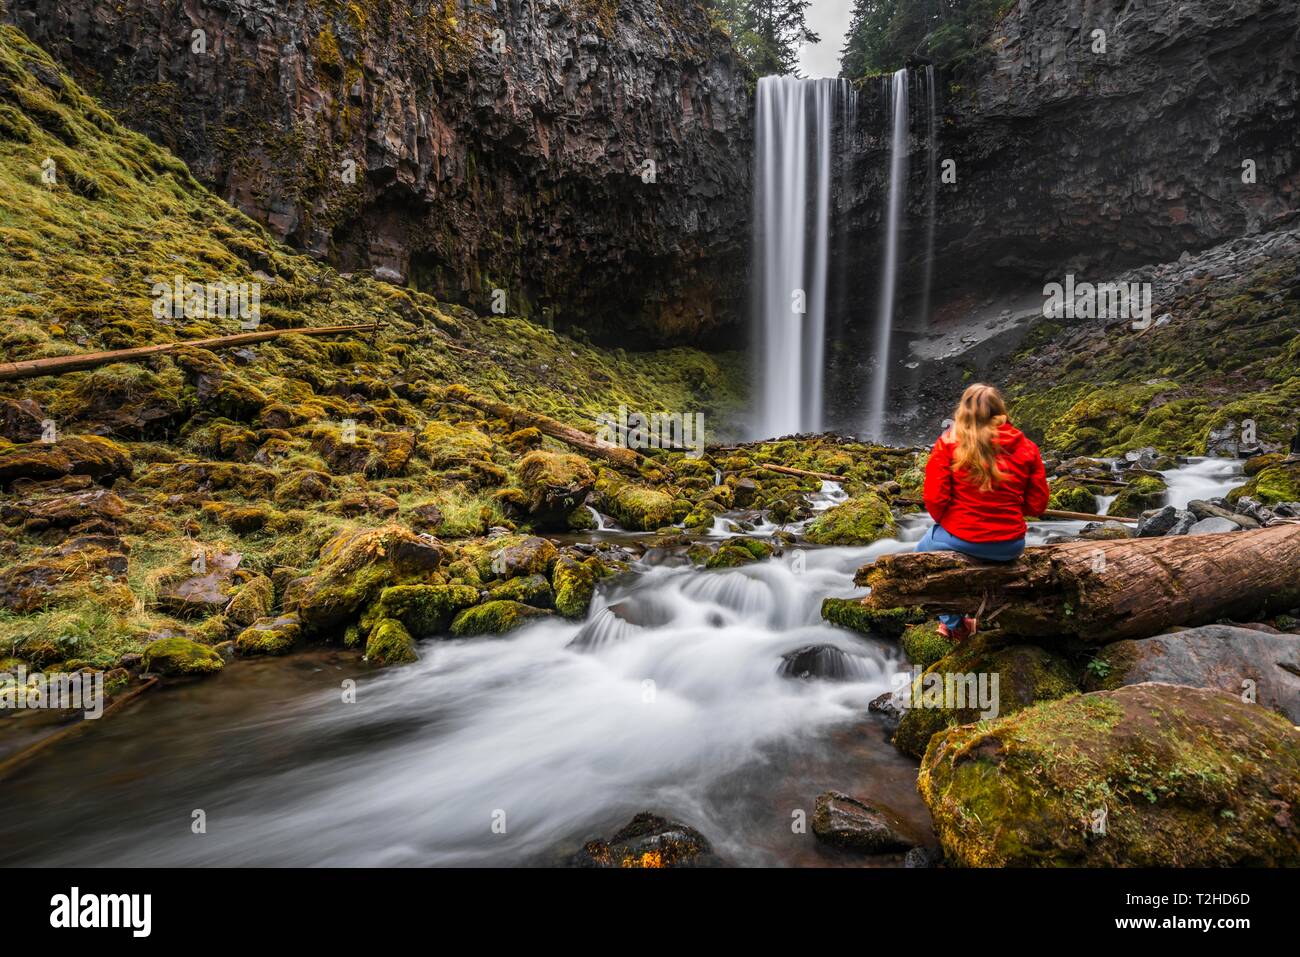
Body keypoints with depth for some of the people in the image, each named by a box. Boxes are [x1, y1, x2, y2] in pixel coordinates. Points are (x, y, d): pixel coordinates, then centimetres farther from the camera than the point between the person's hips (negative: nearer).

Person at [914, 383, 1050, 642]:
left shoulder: (948, 443, -8)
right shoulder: (1026, 447, 0)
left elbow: (934, 499, -12)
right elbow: (1037, 504, 2)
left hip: (959, 539, -3)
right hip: (1010, 547, 3)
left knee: (922, 553, 30)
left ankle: (954, 623, 29)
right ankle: (972, 617, 41)